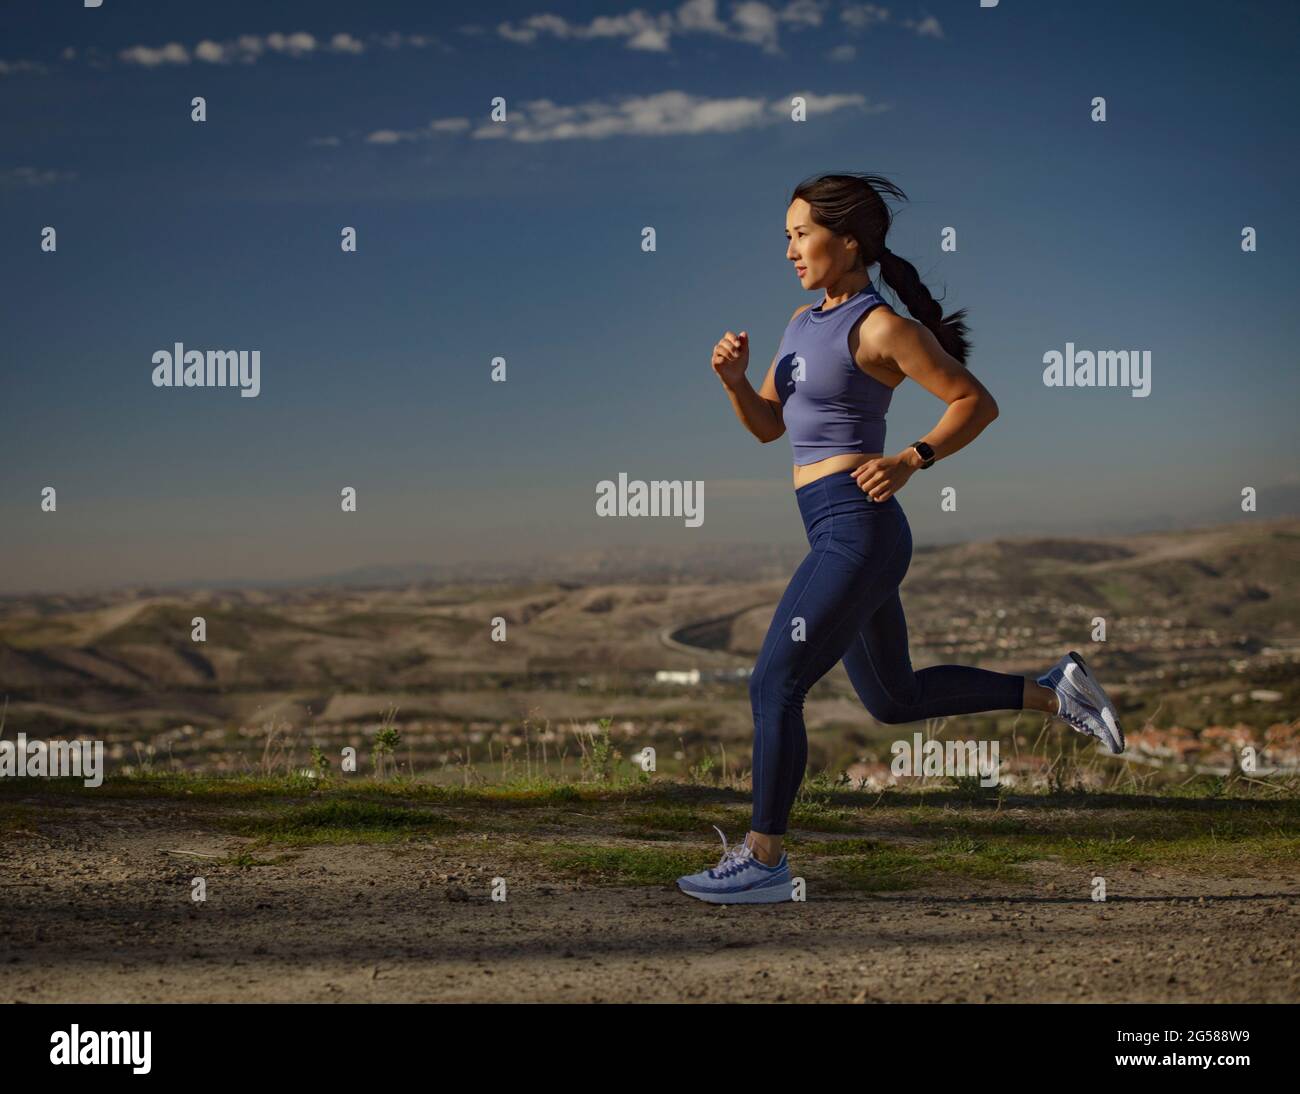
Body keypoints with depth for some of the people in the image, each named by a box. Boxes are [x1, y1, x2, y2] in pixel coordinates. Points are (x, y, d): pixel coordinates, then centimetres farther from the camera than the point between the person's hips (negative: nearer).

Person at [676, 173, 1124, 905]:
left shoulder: (882, 328, -11)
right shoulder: (806, 322, 14)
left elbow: (978, 403, -8)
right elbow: (767, 426, 18)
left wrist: (912, 461, -19)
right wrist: (734, 377, -1)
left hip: (858, 533, -10)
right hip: (841, 536, 10)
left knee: (775, 686, -6)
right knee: (896, 699, 19)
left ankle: (764, 861, 3)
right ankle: (1053, 693, 27)